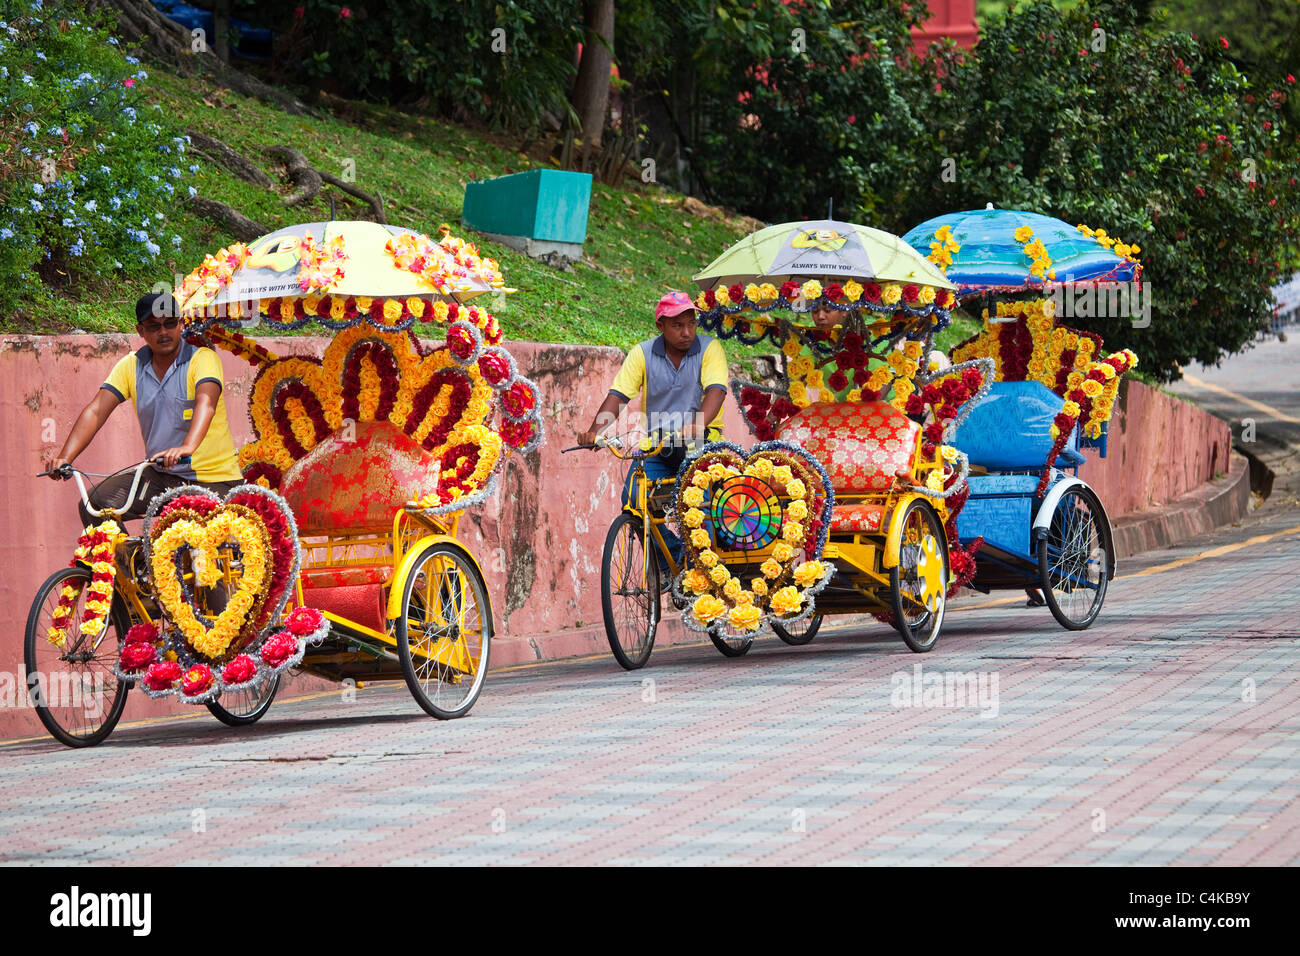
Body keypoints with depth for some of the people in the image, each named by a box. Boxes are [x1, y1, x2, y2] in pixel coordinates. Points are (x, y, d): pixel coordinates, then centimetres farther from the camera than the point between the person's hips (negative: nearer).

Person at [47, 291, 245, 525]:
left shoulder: (202, 358, -10)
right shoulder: (131, 366, 4)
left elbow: (206, 404, -29)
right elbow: (96, 412, -4)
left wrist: (188, 447, -49)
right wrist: (65, 458, -20)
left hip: (214, 479, -4)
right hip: (160, 476, 4)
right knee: (95, 505, -10)